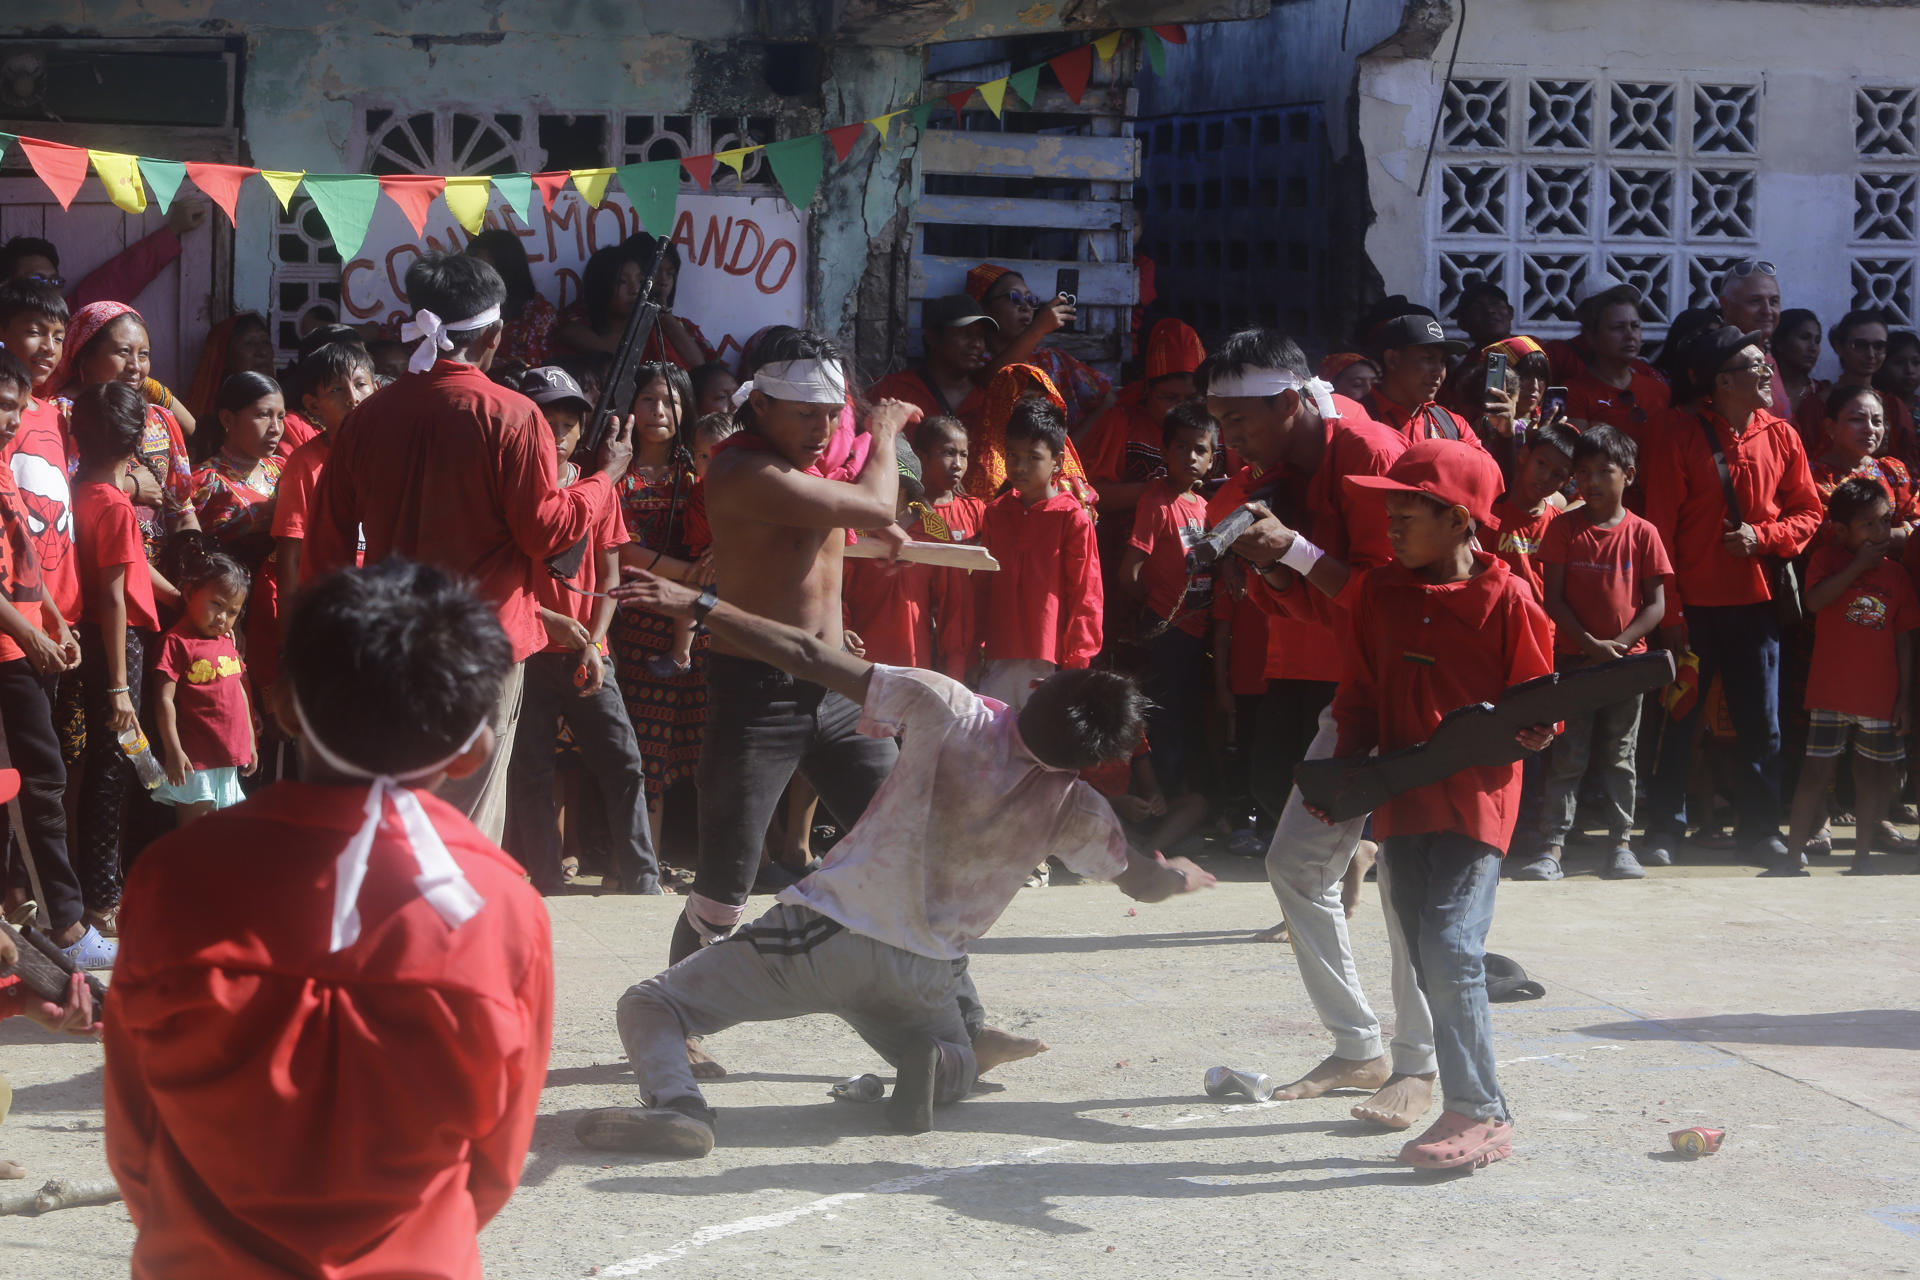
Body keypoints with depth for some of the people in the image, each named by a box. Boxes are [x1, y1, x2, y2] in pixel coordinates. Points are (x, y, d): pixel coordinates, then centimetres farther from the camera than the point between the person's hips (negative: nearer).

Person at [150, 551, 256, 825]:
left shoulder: (227, 641, 15)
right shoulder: (177, 641, -9)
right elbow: (164, 699, -13)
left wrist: (250, 743, 21)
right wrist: (173, 751, -17)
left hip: (230, 757, 7)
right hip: (194, 760, -7)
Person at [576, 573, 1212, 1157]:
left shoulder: (951, 711, -15)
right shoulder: (1072, 810, -3)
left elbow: (809, 658, -15)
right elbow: (1146, 882, 16)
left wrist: (698, 605, -9)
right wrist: (1184, 875, 40)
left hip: (823, 938, -3)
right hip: (924, 976, 3)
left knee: (648, 1004, 5)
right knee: (960, 1070, 34)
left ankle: (676, 1103, -26)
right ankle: (929, 1067, -2)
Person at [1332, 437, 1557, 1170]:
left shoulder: (1505, 599, -6)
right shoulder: (1379, 594, 10)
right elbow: (1360, 698, 14)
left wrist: (1533, 731, -21)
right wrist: (1346, 768, 0)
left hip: (1475, 799, -6)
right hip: (1401, 802, 6)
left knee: (1450, 949, -16)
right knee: (1427, 959, 8)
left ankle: (1479, 1115, -10)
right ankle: (1473, 1109, 17)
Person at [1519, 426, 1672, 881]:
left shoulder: (1642, 533, -1)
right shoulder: (1564, 528, -1)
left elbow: (1656, 604, -1)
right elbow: (1553, 598, -3)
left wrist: (1619, 643, -13)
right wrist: (1591, 643, -13)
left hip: (1626, 658, 0)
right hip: (1573, 656, 0)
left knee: (1619, 756, 8)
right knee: (1567, 756, -2)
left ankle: (1621, 844, 15)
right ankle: (1550, 847, -4)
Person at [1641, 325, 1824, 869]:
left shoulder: (1780, 437, 4)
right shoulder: (1680, 432, -7)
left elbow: (1807, 512, 11)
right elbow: (1660, 524, -8)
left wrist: (1762, 536, -10)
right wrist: (1669, 610, -11)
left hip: (1756, 600, 3)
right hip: (1694, 603, -3)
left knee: (1761, 722, 7)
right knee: (1678, 719, 4)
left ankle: (1761, 827, 19)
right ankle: (1664, 829, 13)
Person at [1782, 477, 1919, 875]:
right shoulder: (1829, 559, 0)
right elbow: (1815, 600, -21)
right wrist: (1858, 565, -18)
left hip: (1880, 698, 3)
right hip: (1832, 692, -3)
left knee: (1872, 776, 8)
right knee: (1817, 772, -2)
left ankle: (1862, 856, 19)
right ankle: (1795, 853, 7)